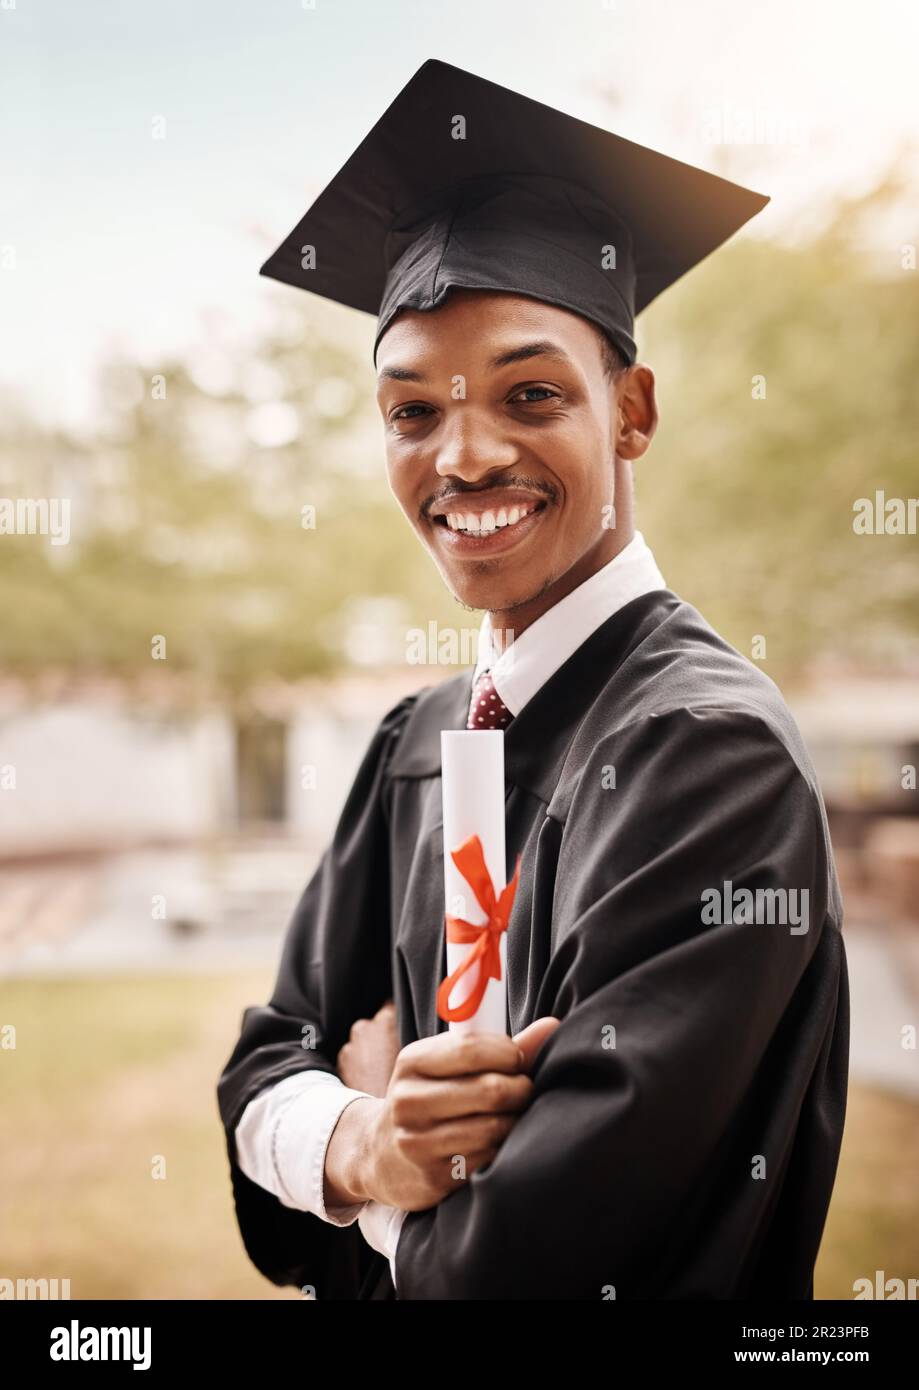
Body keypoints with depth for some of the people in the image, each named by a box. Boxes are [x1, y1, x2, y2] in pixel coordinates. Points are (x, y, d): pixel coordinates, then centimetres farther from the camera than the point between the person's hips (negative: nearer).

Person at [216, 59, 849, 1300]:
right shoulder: (417, 742, -4)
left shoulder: (715, 752, -25)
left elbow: (521, 1250, -29)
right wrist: (358, 1147, -22)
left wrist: (377, 1103, -10)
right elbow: (266, 1068, -1)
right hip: (389, 1279, 6)